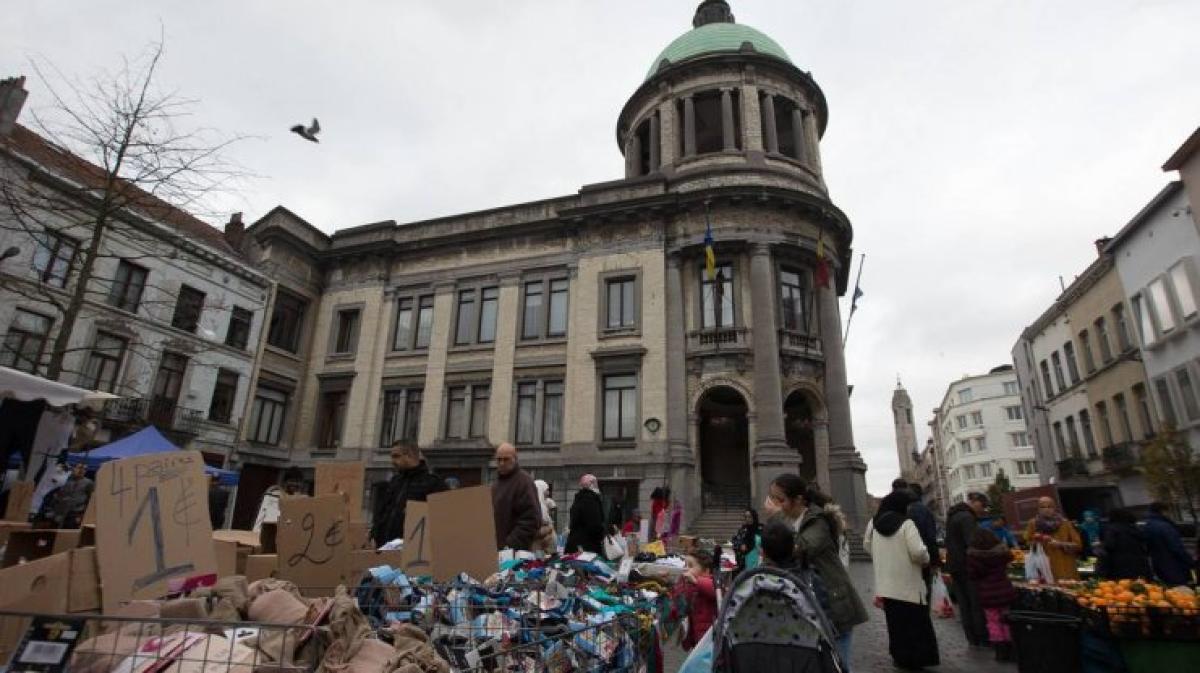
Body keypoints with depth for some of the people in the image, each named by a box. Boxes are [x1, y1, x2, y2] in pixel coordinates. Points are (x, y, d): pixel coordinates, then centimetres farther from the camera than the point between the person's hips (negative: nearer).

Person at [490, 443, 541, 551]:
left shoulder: (524, 481, -11)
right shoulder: (496, 485, 18)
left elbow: (531, 519, -19)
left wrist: (511, 545, -23)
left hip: (517, 551, -8)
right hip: (496, 549, 8)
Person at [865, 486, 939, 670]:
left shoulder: (874, 523, 4)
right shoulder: (906, 524, -17)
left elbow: (867, 545, 16)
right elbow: (918, 552, -21)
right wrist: (926, 559, 0)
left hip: (886, 583, 6)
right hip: (908, 584, -6)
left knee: (895, 621, 16)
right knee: (915, 621, 8)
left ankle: (900, 656, 24)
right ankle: (917, 658, 14)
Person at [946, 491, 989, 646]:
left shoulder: (953, 515, 16)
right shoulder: (967, 517, -15)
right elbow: (972, 544, -24)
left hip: (953, 565, 9)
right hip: (966, 566, -9)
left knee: (964, 604, 11)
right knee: (977, 604, 1)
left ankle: (972, 638, 17)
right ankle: (982, 639, 6)